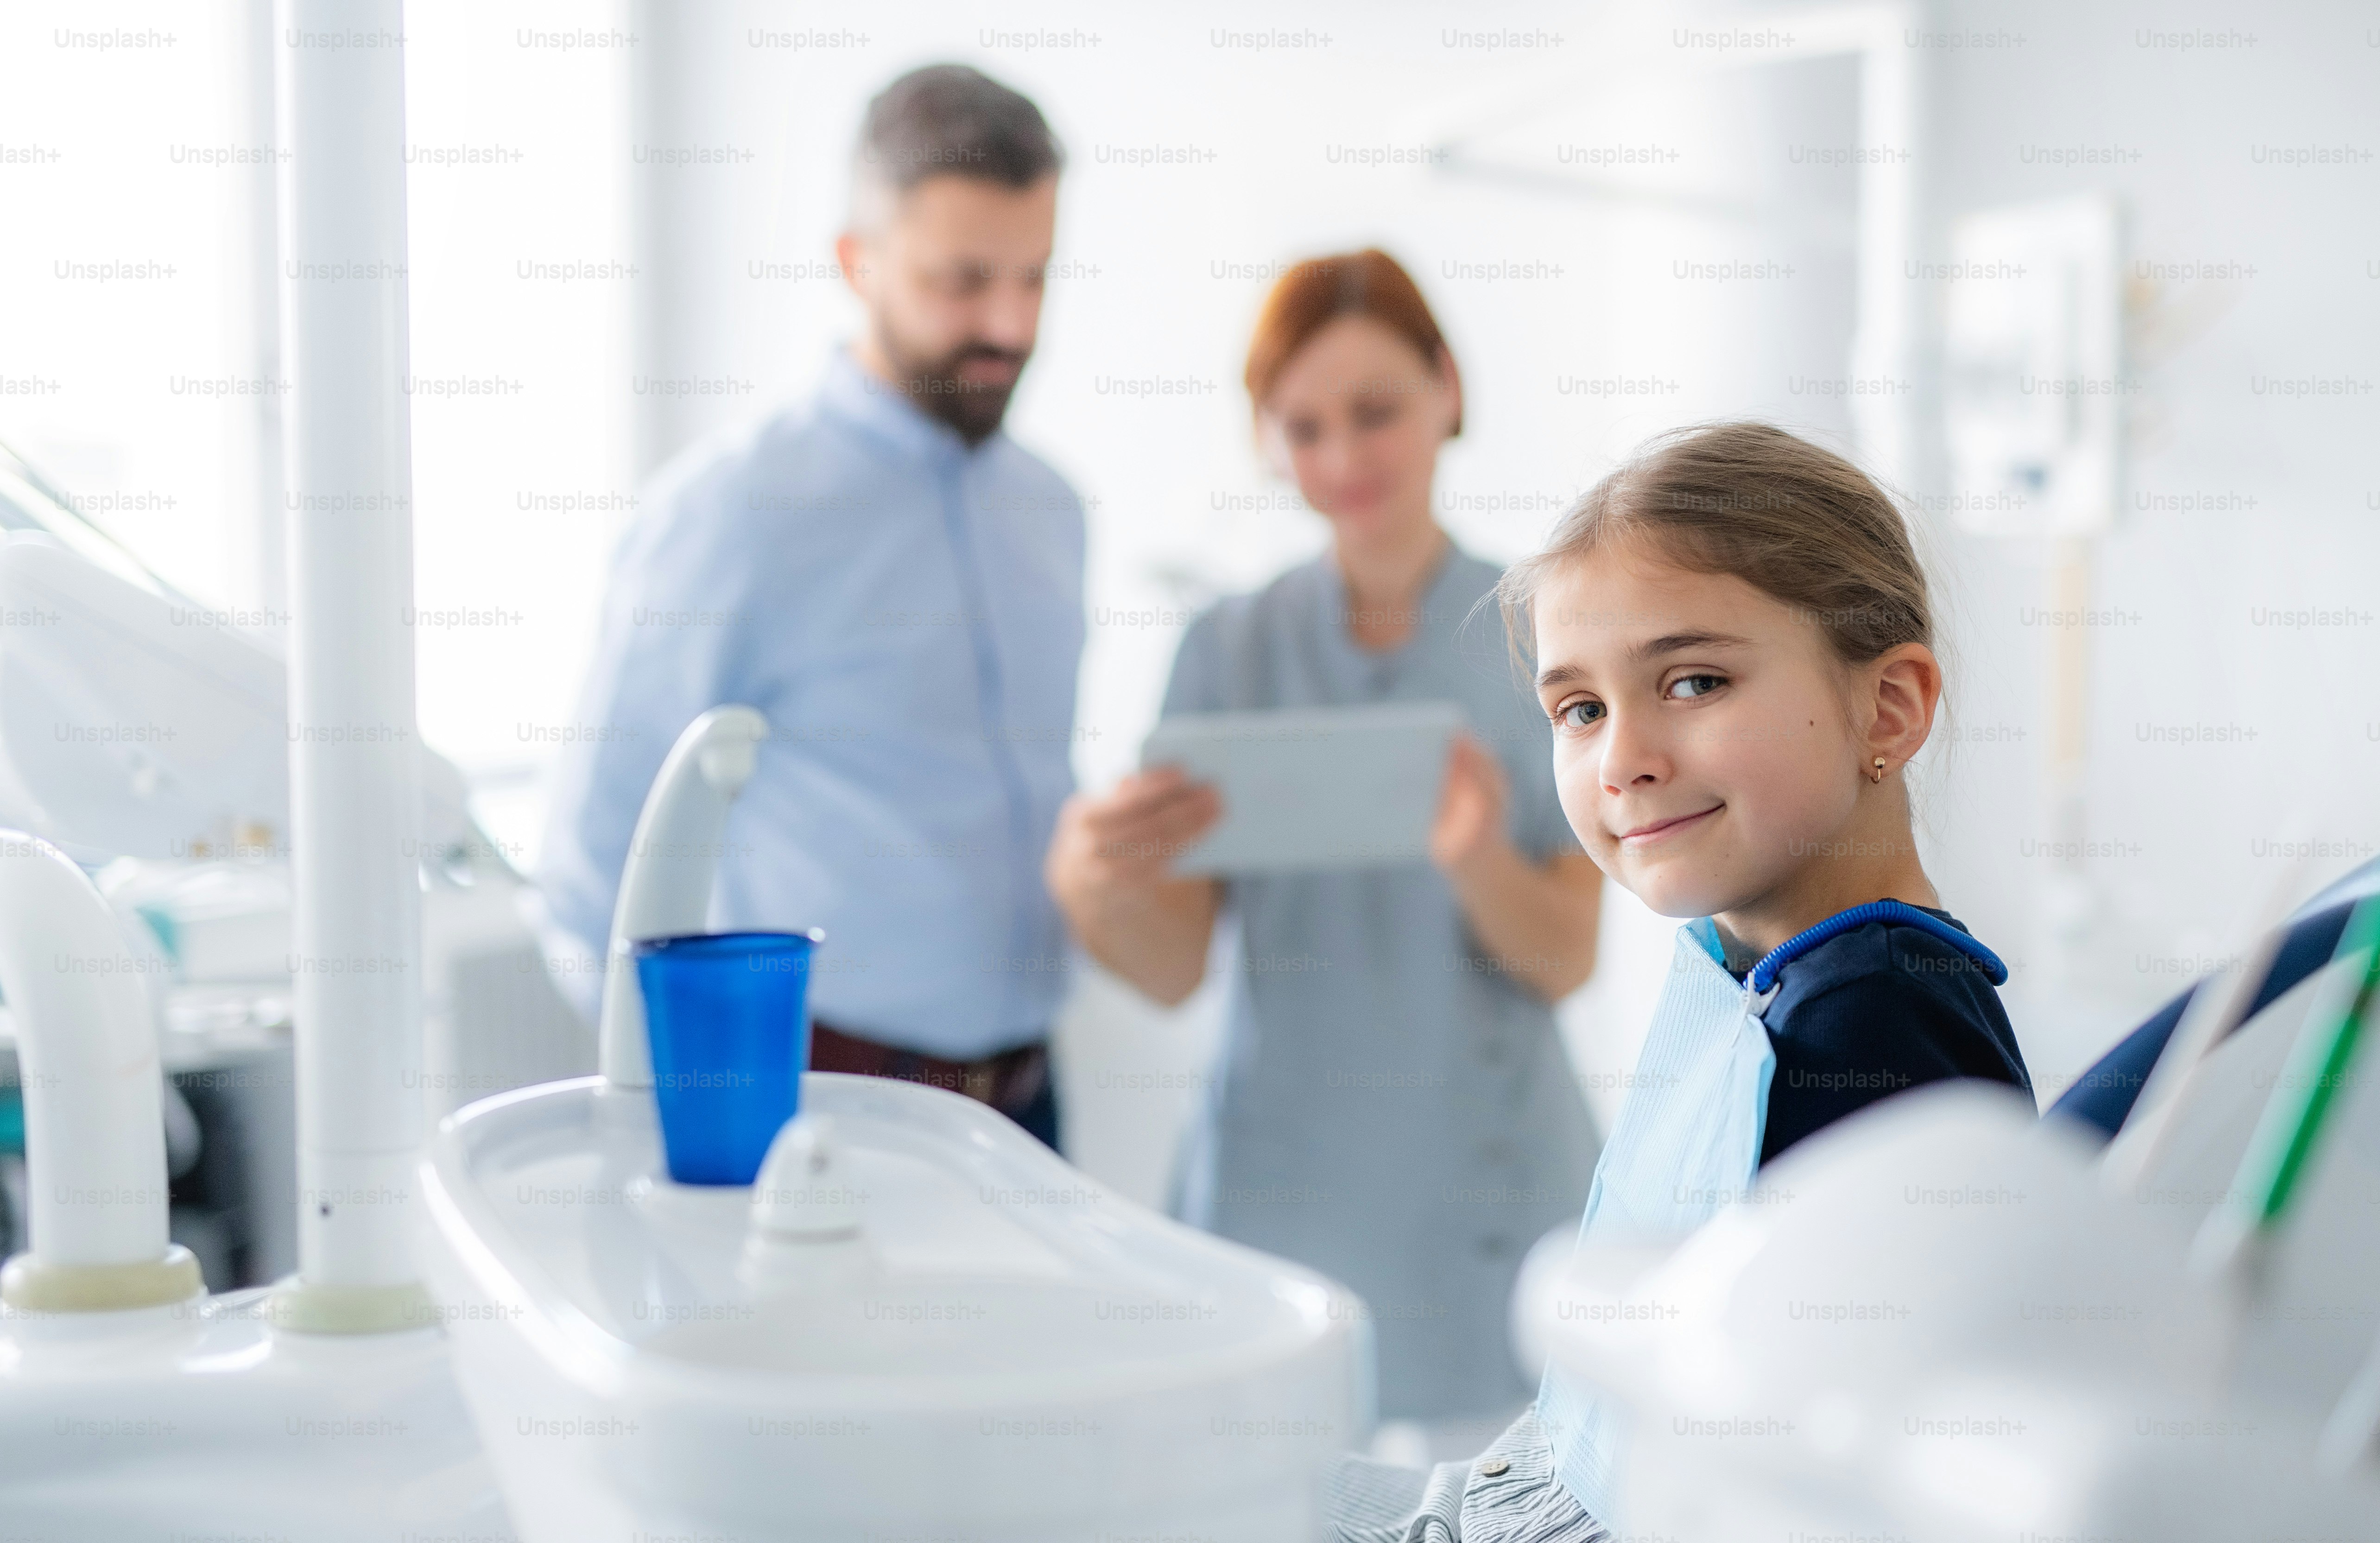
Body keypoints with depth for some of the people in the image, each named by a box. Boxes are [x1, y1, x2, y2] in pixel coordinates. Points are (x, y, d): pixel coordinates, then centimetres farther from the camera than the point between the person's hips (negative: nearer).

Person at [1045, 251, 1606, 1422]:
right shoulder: (1231, 648, 3)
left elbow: (1566, 960, -4)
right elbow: (1173, 970, -4)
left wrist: (1476, 857, -25)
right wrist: (1091, 887, -26)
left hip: (1487, 1185, -1)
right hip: (1283, 1183, 1)